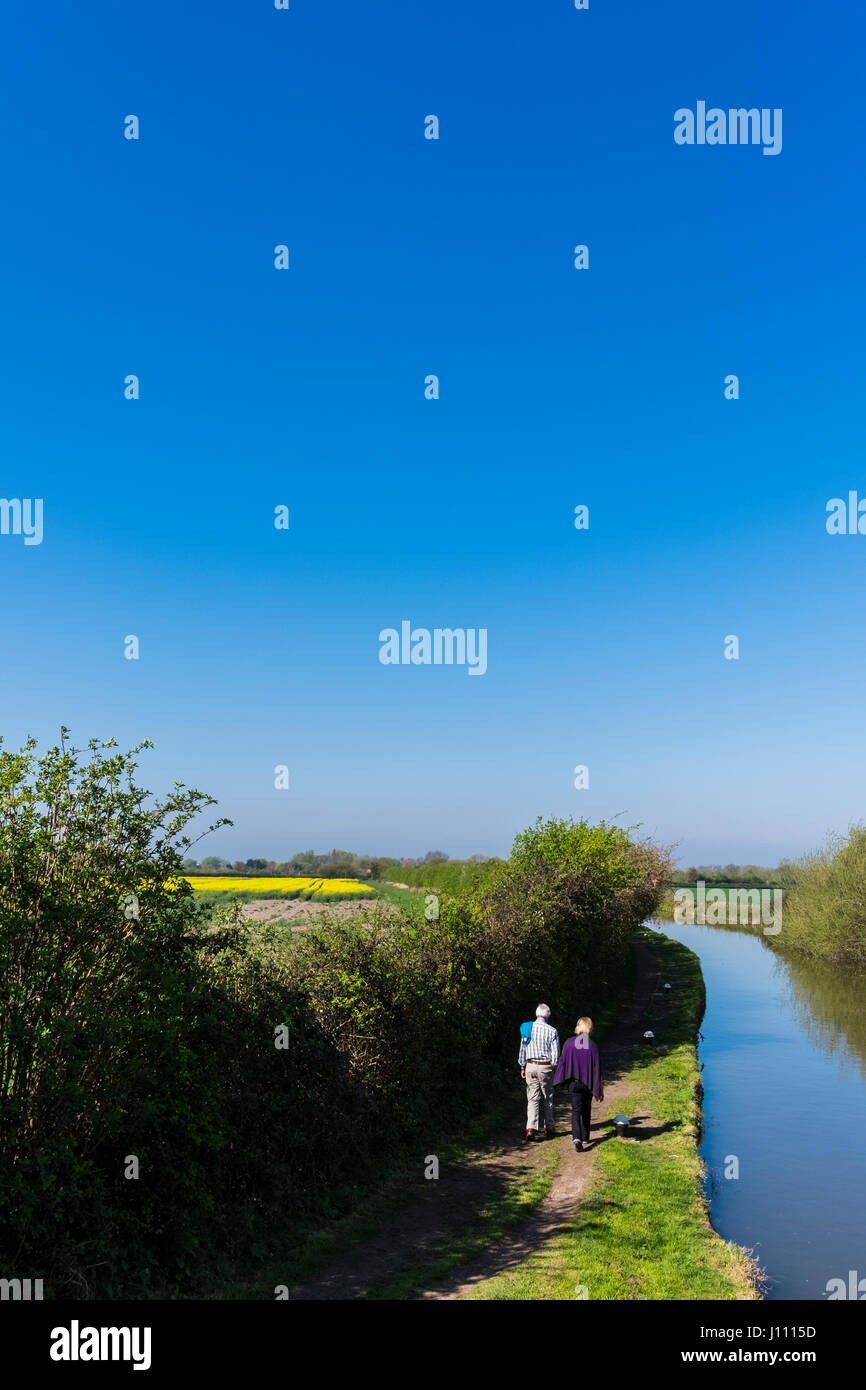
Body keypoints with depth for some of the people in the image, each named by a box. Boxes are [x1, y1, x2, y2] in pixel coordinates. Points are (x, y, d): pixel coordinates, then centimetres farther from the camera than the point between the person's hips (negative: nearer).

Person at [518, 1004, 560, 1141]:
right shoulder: (552, 1031, -7)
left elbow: (522, 1049, 6)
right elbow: (555, 1053, -7)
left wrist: (522, 1067, 13)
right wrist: (554, 1068, 5)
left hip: (530, 1066, 2)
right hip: (546, 1067, -2)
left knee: (532, 1099, 3)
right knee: (548, 1099, 12)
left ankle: (531, 1128, -11)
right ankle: (549, 1128, 20)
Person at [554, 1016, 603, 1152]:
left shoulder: (569, 1043, -9)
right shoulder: (592, 1045, -10)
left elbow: (562, 1062, -2)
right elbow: (597, 1068, -7)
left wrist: (559, 1080, 12)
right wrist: (599, 1088, 0)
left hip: (574, 1083, 0)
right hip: (588, 1083, 1)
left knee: (576, 1111, 1)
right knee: (586, 1111, 19)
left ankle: (577, 1138, -19)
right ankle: (585, 1138, 28)